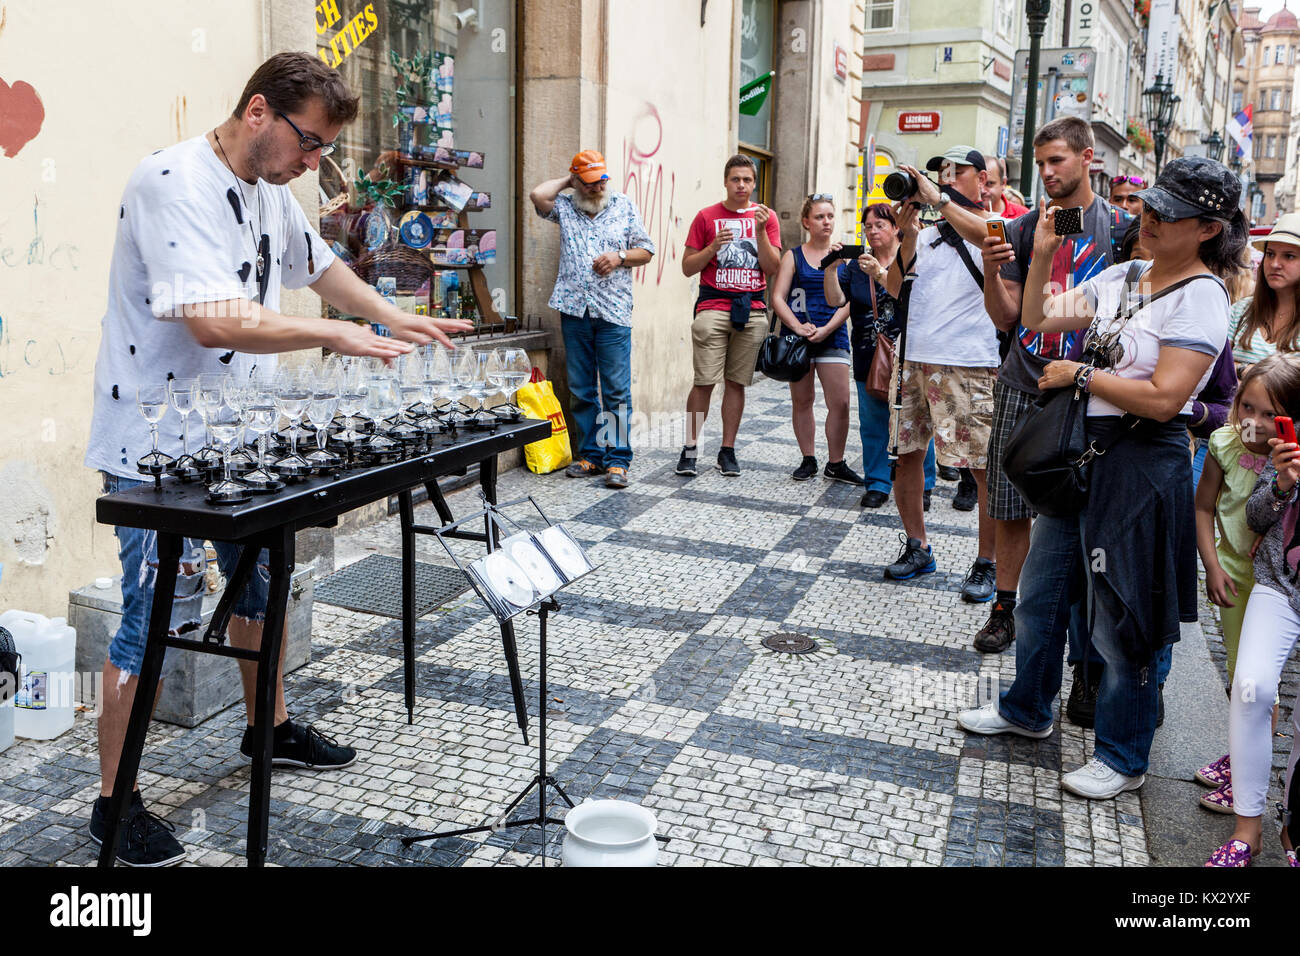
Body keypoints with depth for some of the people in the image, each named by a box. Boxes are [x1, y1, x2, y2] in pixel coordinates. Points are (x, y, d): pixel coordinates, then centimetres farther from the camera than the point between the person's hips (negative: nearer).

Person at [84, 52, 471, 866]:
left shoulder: (271, 190, 7)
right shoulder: (176, 183, -21)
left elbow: (318, 263, 25)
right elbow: (214, 322, -31)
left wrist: (395, 318, 15)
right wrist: (338, 336, -27)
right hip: (156, 442, -9)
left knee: (261, 579, 18)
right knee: (158, 617, -4)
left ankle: (270, 728, 38)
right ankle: (114, 800, 12)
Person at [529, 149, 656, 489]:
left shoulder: (624, 207, 10)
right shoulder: (565, 207, 11)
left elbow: (646, 251, 11)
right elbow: (538, 195, -9)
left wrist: (620, 257, -7)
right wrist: (567, 180, 5)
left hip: (613, 312, -2)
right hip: (574, 309, 2)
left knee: (616, 390, -5)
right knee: (580, 389, 7)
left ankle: (617, 458, 0)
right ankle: (590, 453, 17)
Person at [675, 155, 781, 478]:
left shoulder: (766, 217, 11)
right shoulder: (706, 216, 7)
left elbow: (772, 267, 3)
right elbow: (687, 267, 6)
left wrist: (761, 231, -8)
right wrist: (713, 248, -10)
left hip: (751, 310, 2)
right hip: (713, 307, -2)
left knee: (736, 382, 5)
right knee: (704, 382, -7)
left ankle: (728, 451, 12)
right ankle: (690, 449, 2)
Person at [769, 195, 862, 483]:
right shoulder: (793, 256, 5)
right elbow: (778, 297, -1)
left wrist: (826, 329, -13)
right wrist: (798, 327, -15)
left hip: (833, 337, 0)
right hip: (798, 338, 0)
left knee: (840, 403, -5)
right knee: (801, 402, 6)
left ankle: (835, 464, 8)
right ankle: (808, 461, 19)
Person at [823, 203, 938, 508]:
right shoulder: (856, 265, 13)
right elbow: (835, 300, 2)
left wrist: (880, 274, -26)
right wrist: (830, 268, -13)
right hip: (868, 357, 4)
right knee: (873, 423, 5)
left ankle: (921, 486, 9)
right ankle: (878, 484, 16)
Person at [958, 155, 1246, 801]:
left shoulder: (1201, 295, -14)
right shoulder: (1120, 278, 8)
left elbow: (1163, 400, -22)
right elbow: (1037, 318, 10)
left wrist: (1080, 375, -13)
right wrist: (1042, 254, -2)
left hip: (1141, 464, -7)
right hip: (1080, 453, 8)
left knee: (1119, 616, 3)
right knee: (1040, 591, 17)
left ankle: (1122, 756, 22)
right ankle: (1027, 709, 39)